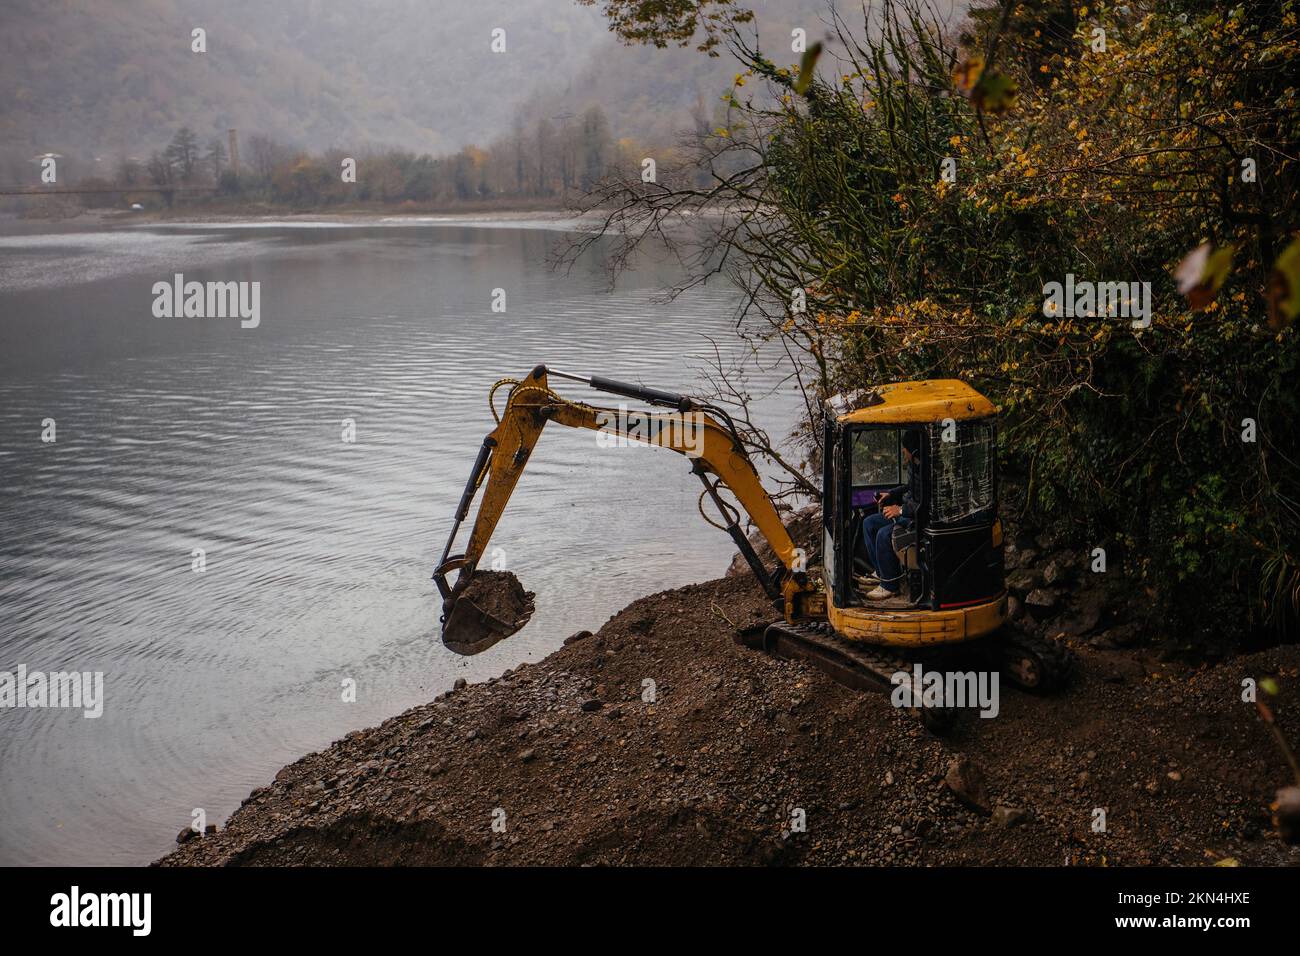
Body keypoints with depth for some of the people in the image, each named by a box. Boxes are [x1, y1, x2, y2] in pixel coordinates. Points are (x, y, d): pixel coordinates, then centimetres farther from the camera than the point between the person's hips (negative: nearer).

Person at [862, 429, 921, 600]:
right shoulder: (912, 465, 3)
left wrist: (901, 510, -23)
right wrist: (890, 494, 14)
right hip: (906, 512, 11)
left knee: (884, 534, -27)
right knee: (869, 523, 9)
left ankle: (890, 585, -13)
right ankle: (882, 572, 16)